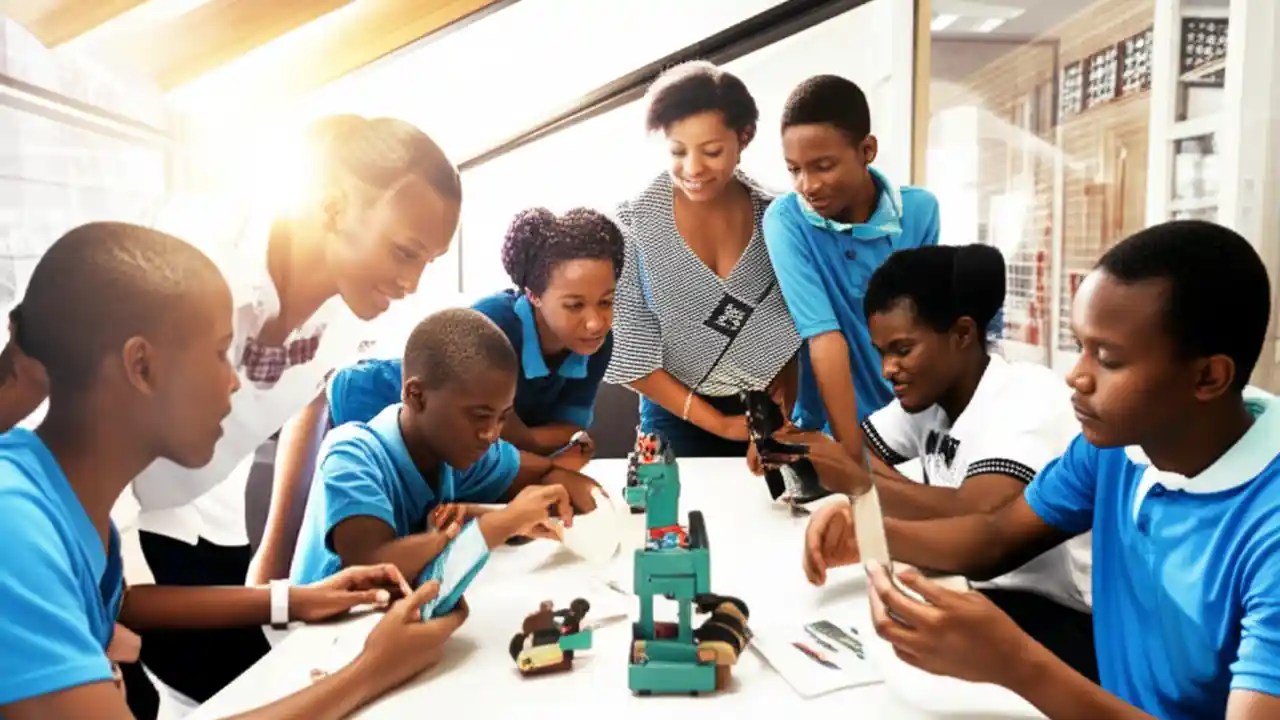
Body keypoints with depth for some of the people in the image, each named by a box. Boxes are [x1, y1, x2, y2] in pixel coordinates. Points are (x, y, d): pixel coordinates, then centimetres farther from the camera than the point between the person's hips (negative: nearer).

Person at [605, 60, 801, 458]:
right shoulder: (635, 224, -14)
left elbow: (784, 331, 5)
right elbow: (629, 350, -12)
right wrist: (718, 423, -12)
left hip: (763, 414, 3)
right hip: (679, 418, -2)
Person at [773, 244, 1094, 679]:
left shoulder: (1028, 396, -18)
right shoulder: (925, 399, 5)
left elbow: (978, 520, -33)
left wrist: (856, 481, -29)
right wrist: (786, 445, -15)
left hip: (1055, 617, -6)